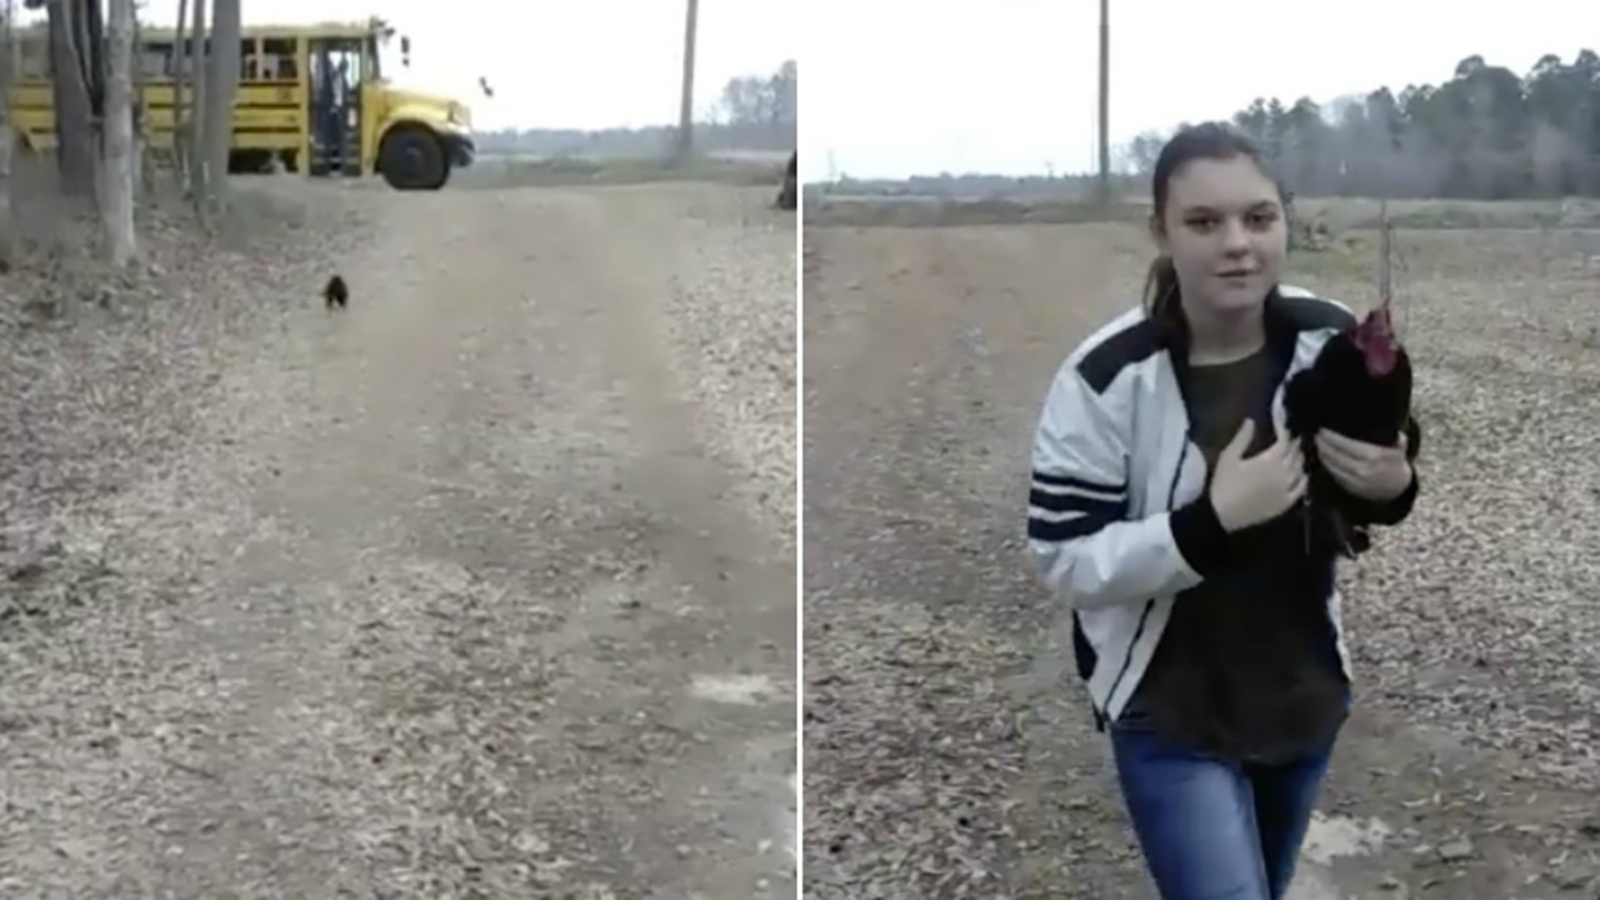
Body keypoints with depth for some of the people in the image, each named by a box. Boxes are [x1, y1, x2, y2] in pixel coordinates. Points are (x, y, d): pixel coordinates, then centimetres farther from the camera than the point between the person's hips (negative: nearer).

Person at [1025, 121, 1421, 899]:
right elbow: (1066, 565, -19)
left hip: (1306, 695, 5)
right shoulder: (1106, 378, -23)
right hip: (1170, 714, -5)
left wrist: (1391, 489, -18)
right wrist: (1211, 521, -31)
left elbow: (1382, 506, 6)